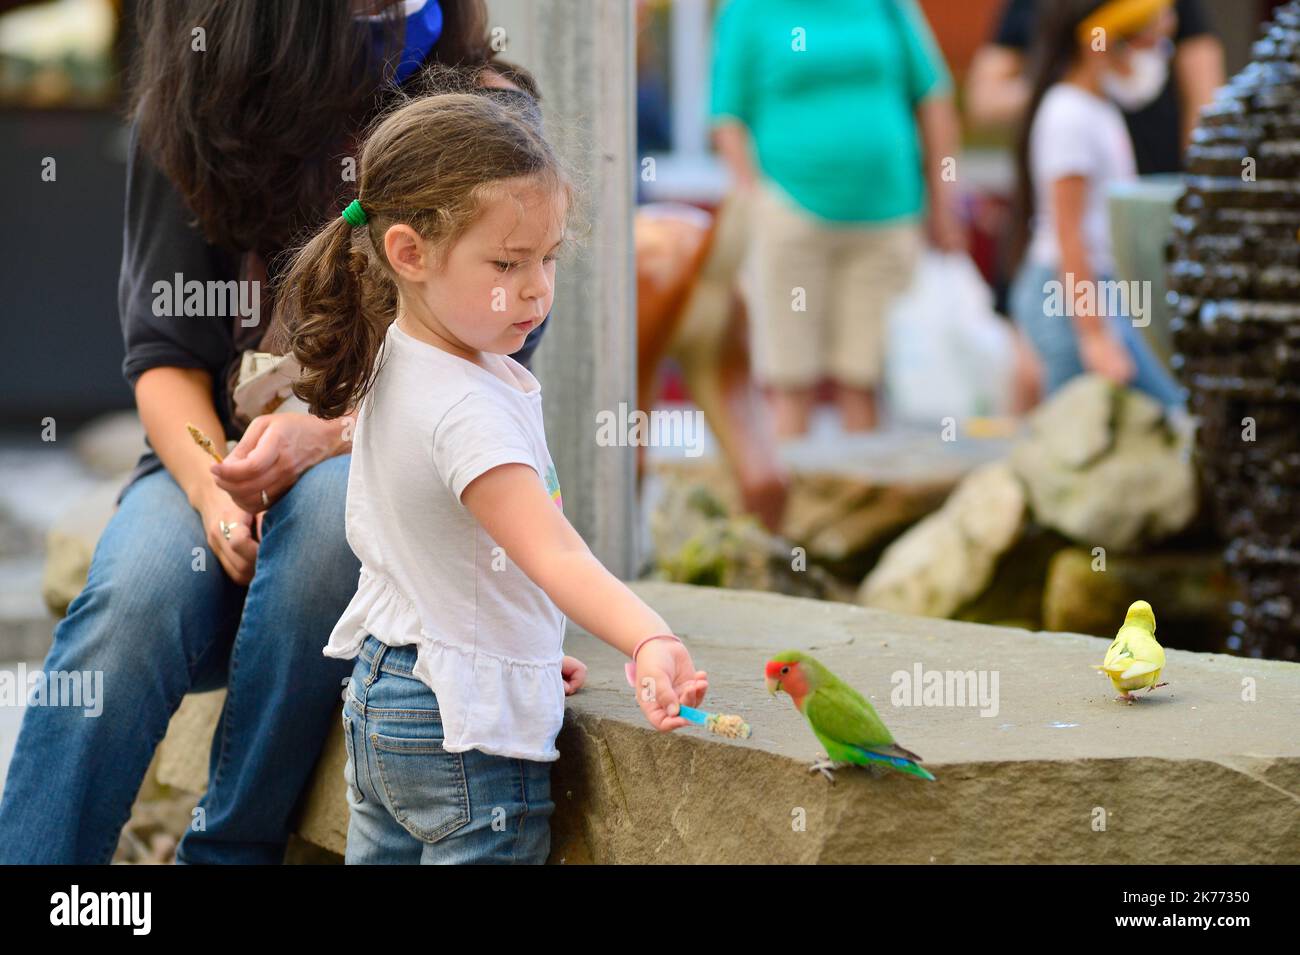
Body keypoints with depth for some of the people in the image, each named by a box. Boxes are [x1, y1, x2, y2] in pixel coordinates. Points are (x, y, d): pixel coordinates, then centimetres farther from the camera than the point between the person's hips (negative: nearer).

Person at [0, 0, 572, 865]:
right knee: (133, 597, -32)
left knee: (328, 504, -37)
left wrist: (327, 435, -25)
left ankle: (231, 850, -27)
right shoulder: (191, 108, 3)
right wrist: (211, 488, -18)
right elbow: (163, 349, 2)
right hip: (217, 459, 1)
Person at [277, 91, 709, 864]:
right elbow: (553, 554, -38)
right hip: (471, 728, -10)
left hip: (380, 691, 10)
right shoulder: (468, 410, -26)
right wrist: (650, 643, -52)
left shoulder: (390, 362, 5)